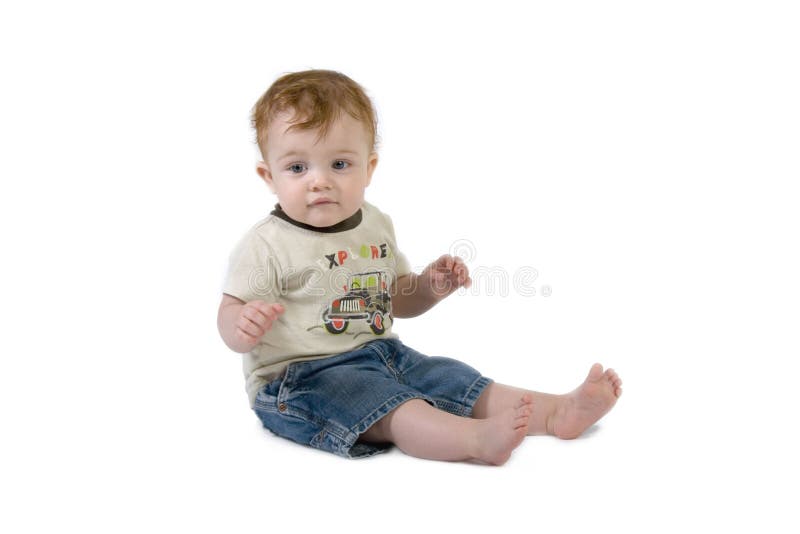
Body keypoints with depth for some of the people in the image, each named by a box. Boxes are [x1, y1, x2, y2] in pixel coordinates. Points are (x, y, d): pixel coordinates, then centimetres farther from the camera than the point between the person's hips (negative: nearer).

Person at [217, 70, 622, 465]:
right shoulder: (266, 245, -12)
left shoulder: (376, 226, 8)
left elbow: (396, 298, 20)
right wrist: (244, 324, -36)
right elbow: (229, 314, -12)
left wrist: (430, 287, -1)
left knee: (453, 378, -4)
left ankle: (556, 412, -7)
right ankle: (477, 438, -45)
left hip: (383, 355, 7)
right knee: (387, 407, -30)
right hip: (301, 376, -6)